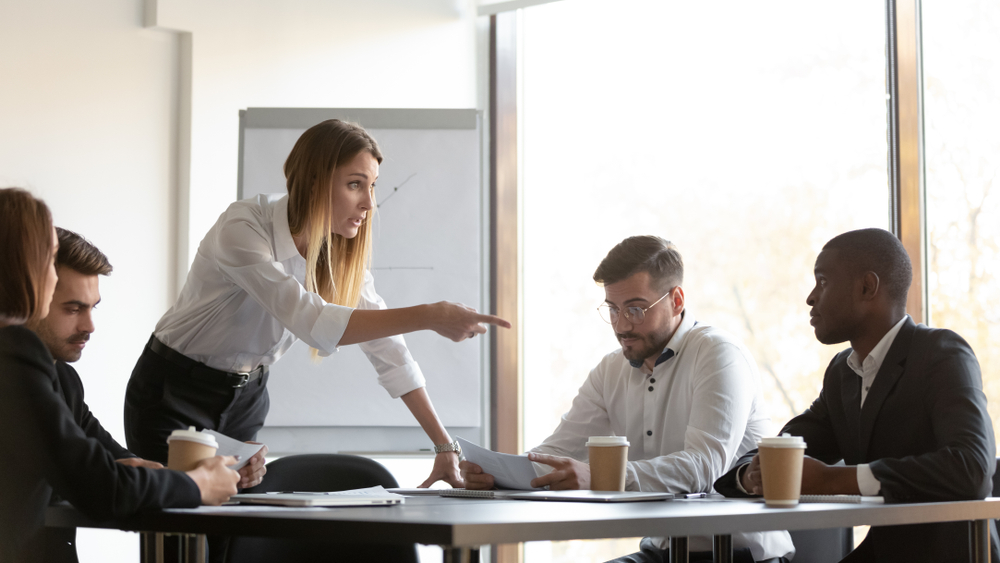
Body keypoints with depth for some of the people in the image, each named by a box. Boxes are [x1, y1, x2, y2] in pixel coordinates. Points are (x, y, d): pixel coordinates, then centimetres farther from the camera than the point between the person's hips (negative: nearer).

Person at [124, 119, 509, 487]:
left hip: (246, 398, 6)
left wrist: (445, 445, -13)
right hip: (173, 395, -6)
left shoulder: (343, 250, -7)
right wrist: (428, 316, -45)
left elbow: (385, 346, -7)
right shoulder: (243, 229, -28)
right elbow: (310, 321, -39)